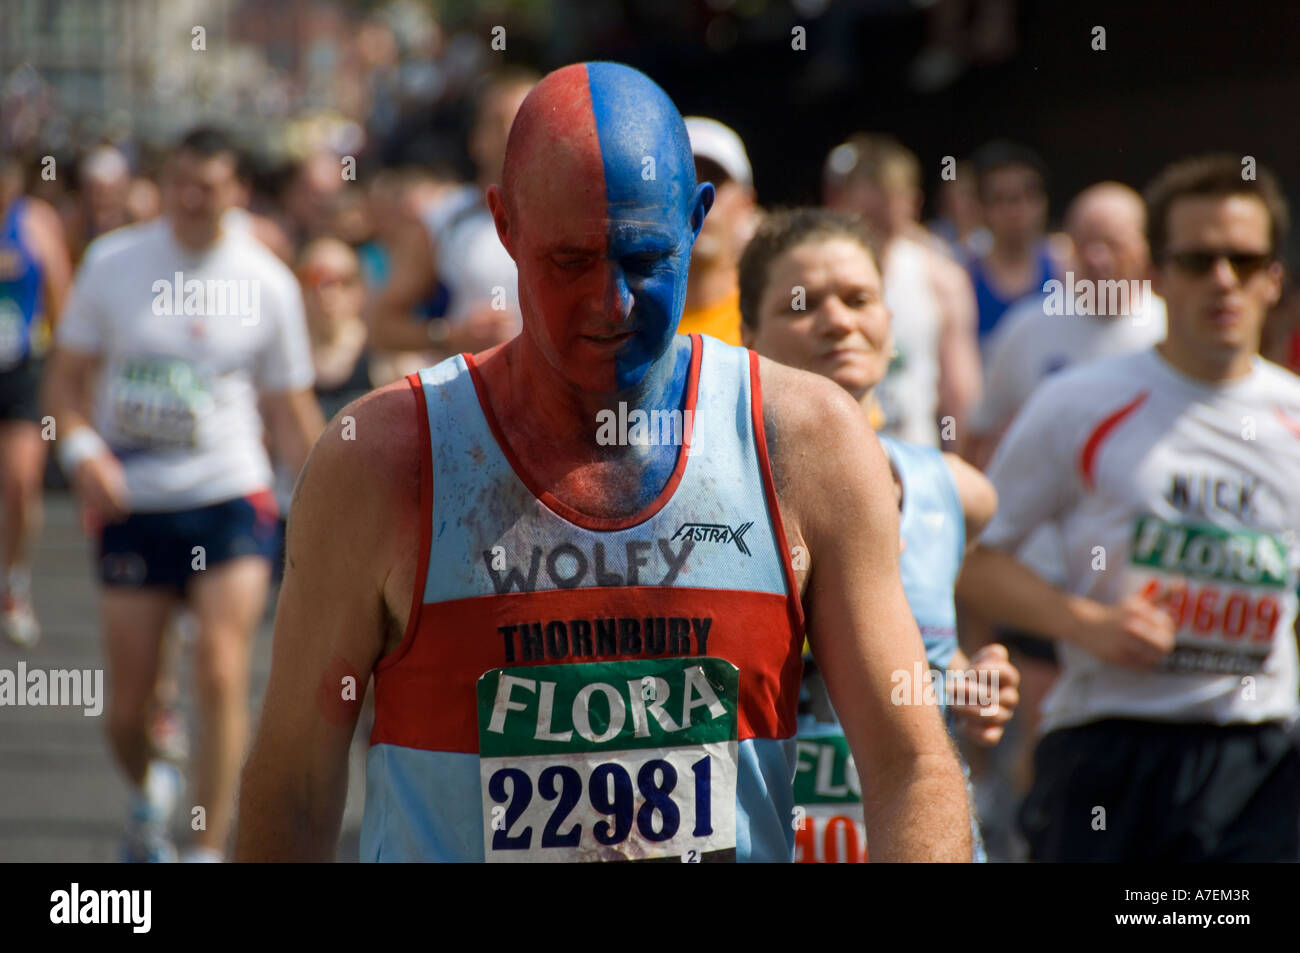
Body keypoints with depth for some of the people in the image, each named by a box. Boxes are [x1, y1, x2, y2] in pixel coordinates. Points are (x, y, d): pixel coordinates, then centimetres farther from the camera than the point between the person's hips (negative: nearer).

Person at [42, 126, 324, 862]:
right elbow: (67, 378, 7)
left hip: (229, 499, -1)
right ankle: (148, 792, 38)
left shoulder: (267, 282, 0)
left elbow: (292, 410, 8)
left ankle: (210, 849, -7)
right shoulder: (113, 263, 0)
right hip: (132, 505, 1)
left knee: (222, 675, -16)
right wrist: (82, 449, -12)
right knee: (129, 705, 4)